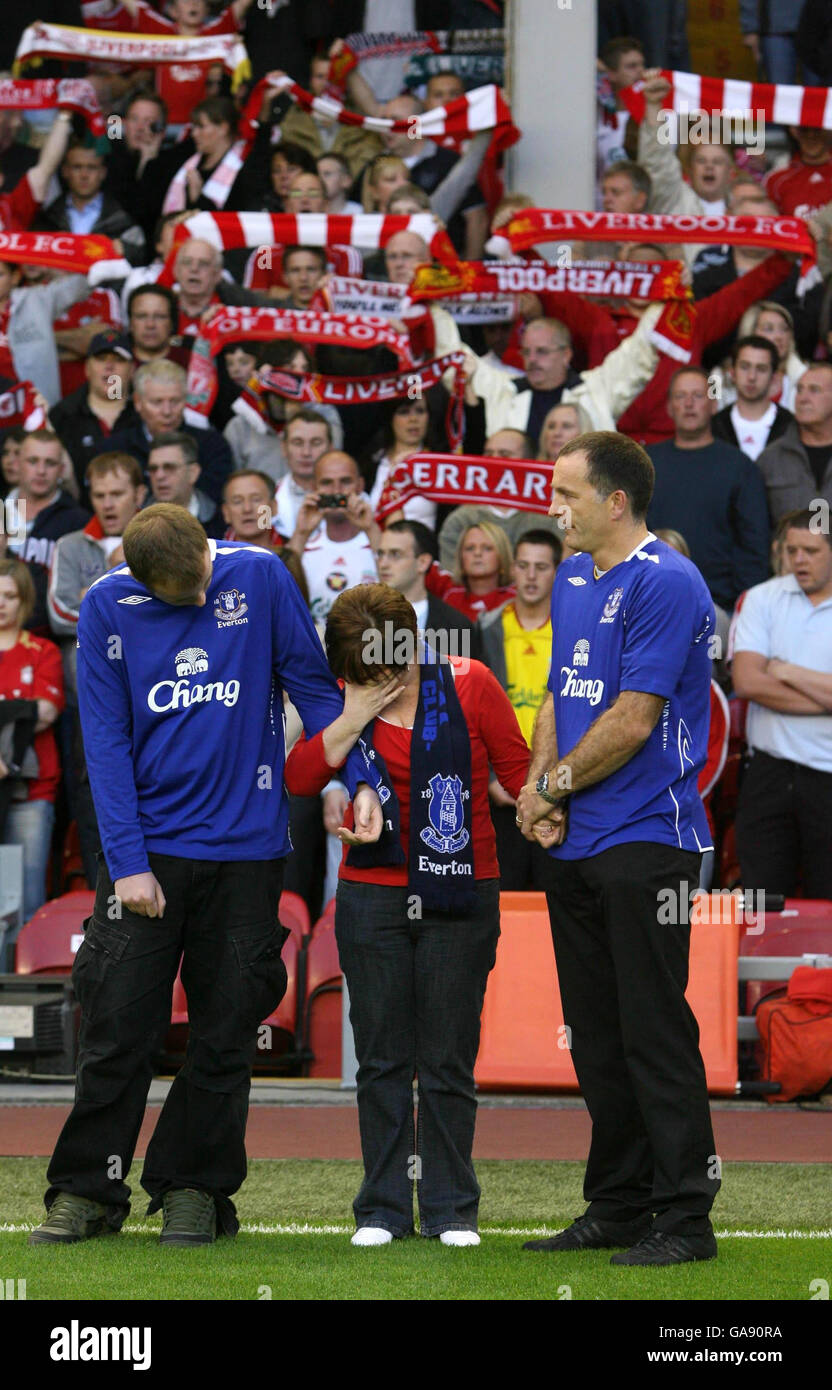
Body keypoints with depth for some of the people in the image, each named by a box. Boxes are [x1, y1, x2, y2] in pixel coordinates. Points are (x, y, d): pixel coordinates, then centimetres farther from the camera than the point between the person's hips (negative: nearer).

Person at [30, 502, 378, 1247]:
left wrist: (358, 778, -10)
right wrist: (127, 862, -10)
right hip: (148, 847, 0)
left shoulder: (260, 577, -4)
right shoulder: (107, 607, -3)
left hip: (246, 847, 0)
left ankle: (194, 1186, 14)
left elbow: (314, 683, 2)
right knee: (117, 1026, 0)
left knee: (225, 1034, 5)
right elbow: (107, 740, -3)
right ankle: (87, 1189, 9)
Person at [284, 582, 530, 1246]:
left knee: (449, 1058, 2)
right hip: (372, 891, 2)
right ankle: (383, 1207, 12)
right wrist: (353, 718, -18)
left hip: (460, 892, -2)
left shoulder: (470, 685, -4)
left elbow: (517, 767, 1)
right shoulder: (344, 701, 2)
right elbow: (299, 779, -8)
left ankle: (451, 1208, 10)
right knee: (381, 1057, 6)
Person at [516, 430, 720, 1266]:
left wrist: (556, 784, -5)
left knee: (655, 1033, -7)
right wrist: (538, 791, 3)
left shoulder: (665, 584, -14)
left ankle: (685, 1218, -3)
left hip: (645, 842, -9)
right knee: (598, 1039, 12)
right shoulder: (572, 580, 15)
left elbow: (631, 721, -17)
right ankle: (617, 1207, 20)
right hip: (576, 846, 9)